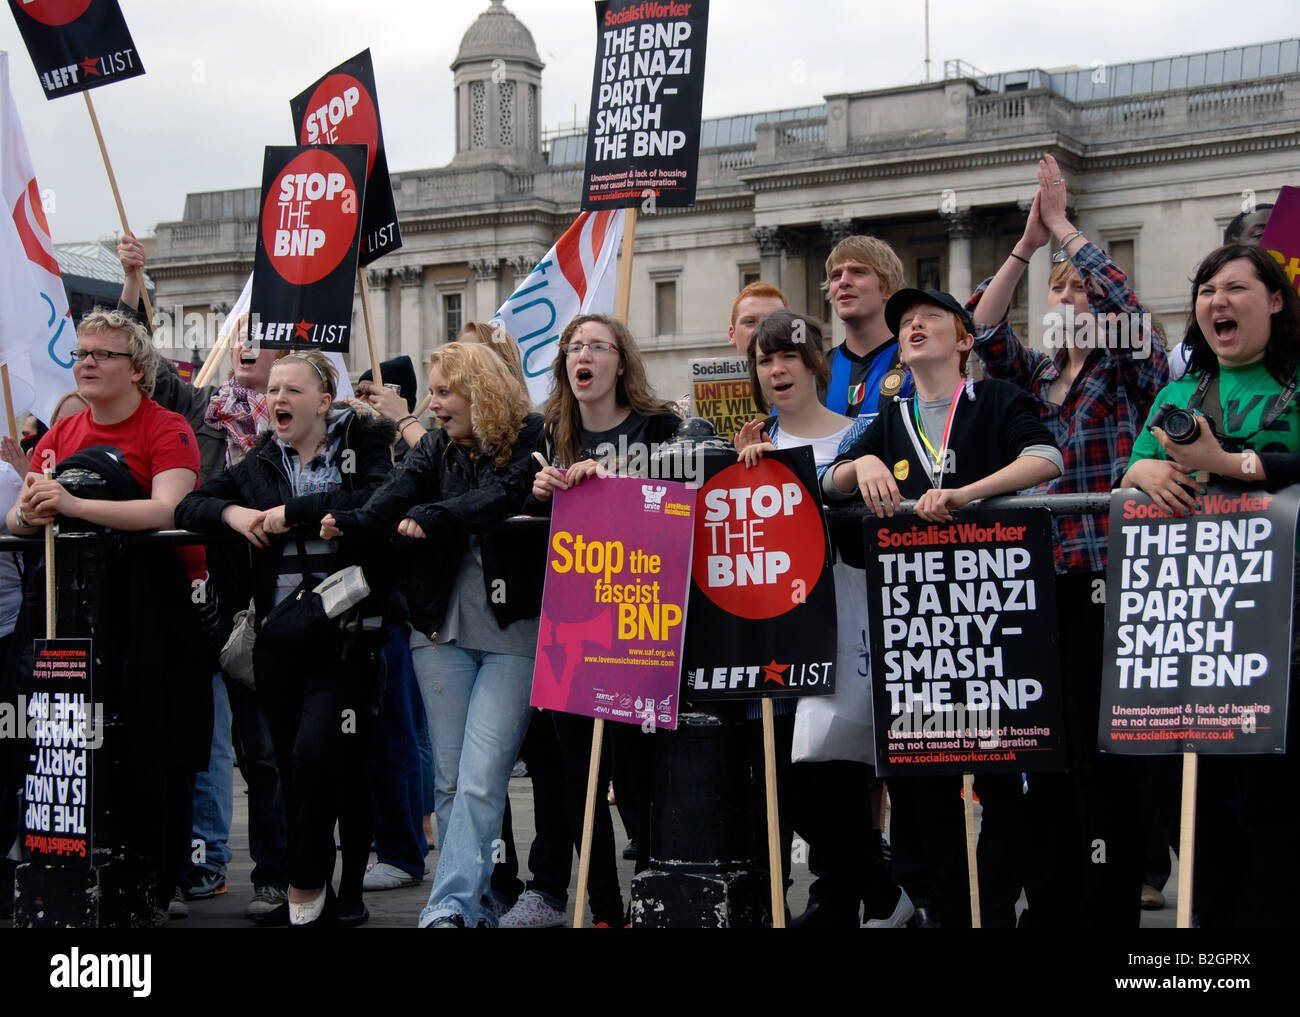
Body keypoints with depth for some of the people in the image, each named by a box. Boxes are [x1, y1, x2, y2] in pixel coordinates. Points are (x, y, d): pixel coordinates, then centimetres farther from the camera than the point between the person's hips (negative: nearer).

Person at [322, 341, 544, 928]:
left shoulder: (532, 440, 0)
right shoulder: (435, 450, 13)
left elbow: (508, 495, -18)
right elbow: (397, 494, -5)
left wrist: (433, 516, -22)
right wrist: (352, 521, -24)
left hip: (513, 630, -5)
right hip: (443, 628, 5)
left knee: (481, 778, -12)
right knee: (450, 779, 6)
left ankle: (449, 908, -14)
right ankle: (476, 906, 14)